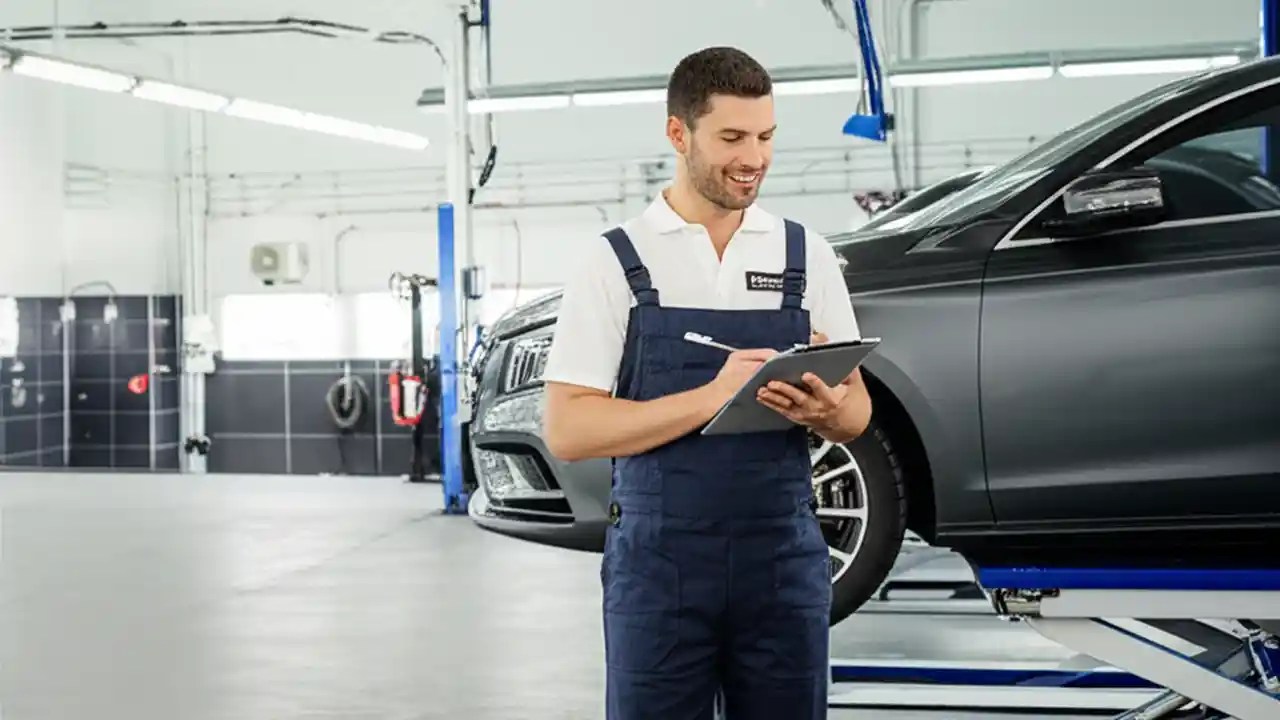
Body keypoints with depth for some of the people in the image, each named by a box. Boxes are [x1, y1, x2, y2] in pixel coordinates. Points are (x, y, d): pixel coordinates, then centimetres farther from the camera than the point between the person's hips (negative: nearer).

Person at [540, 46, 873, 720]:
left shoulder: (807, 255, 7)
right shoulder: (614, 261, -2)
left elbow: (856, 412, 9)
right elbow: (567, 429, -8)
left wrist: (823, 409, -15)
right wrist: (711, 397, -20)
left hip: (784, 561, 3)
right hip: (657, 563, -2)